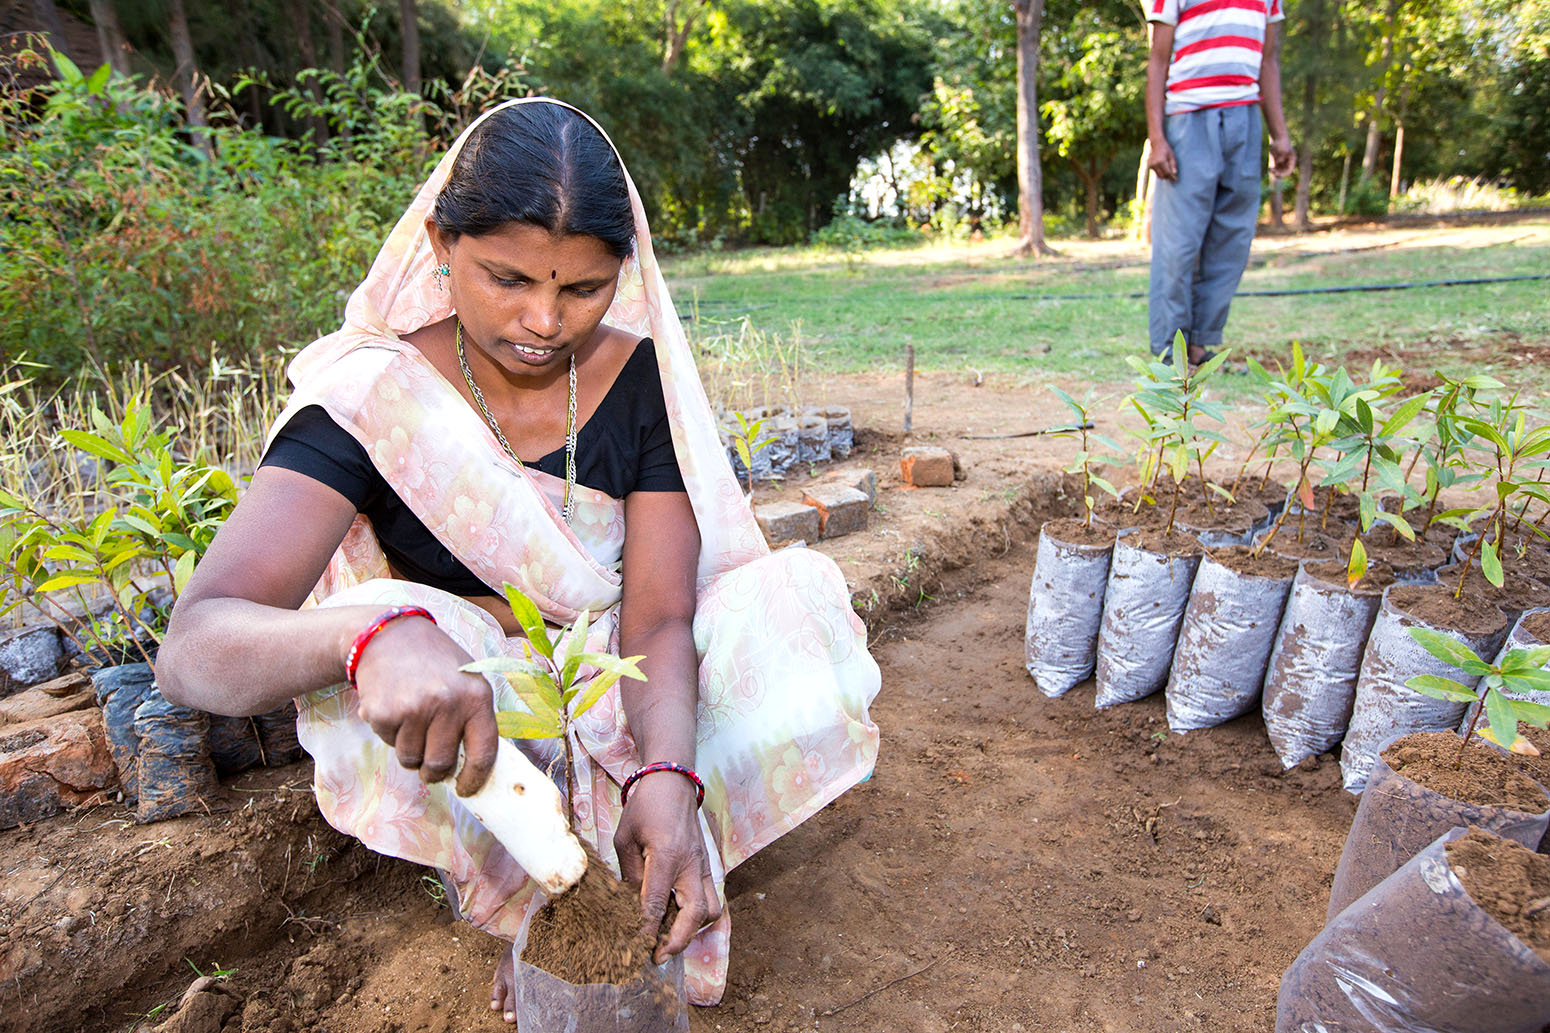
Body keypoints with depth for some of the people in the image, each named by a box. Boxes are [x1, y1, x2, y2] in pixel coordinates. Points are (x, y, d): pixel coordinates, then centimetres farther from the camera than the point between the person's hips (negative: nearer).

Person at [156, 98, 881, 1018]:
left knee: (800, 602, -21)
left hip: (630, 696, 2)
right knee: (380, 625, -32)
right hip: (461, 700, -1)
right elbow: (195, 647, -30)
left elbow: (659, 614, -18)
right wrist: (377, 634, -52)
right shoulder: (373, 401, -18)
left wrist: (668, 771, -37)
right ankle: (531, 909, -9)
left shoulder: (642, 376, -11)